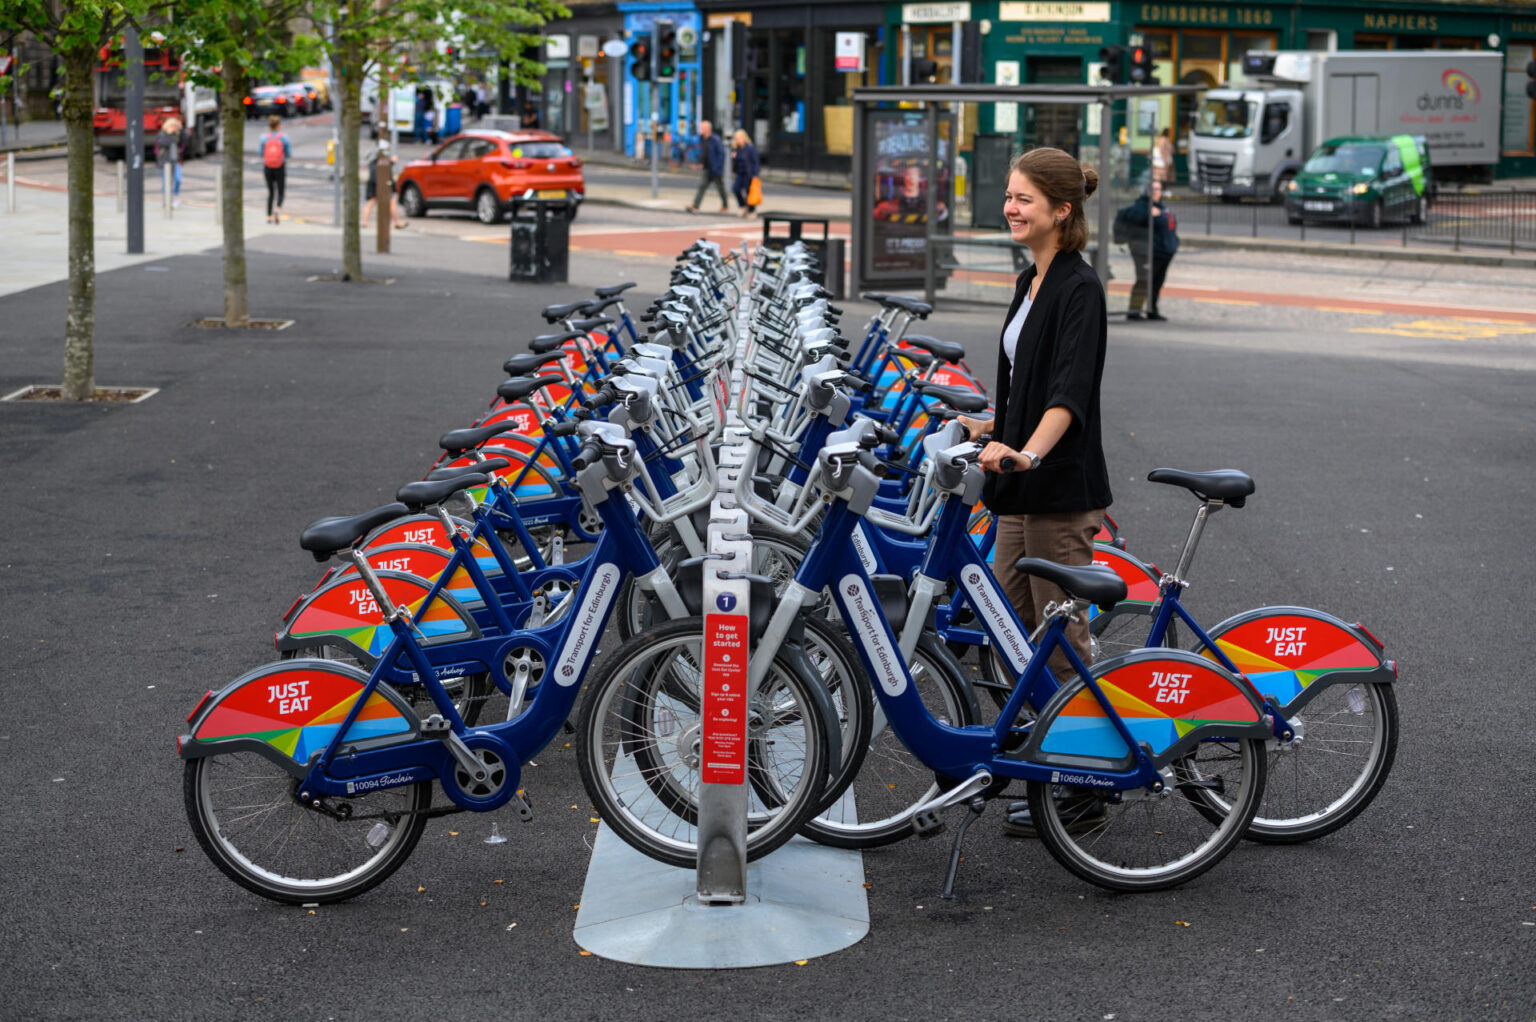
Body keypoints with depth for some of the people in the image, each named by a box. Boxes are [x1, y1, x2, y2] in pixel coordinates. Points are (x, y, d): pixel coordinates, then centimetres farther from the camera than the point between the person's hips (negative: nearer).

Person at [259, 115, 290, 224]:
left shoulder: (264, 138, -3)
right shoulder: (283, 137, -7)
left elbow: (261, 154, -1)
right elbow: (289, 153, -4)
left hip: (267, 167, 2)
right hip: (280, 167, -2)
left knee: (270, 192, 13)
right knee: (280, 192, 6)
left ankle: (269, 216, 10)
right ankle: (278, 209, -21)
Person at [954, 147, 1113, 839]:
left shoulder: (1080, 288, -15)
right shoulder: (1031, 282, 13)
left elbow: (1069, 391, -27)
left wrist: (1028, 452, -42)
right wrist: (988, 429, 36)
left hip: (1061, 490, -9)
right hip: (1022, 486, 10)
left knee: (1061, 641, -3)